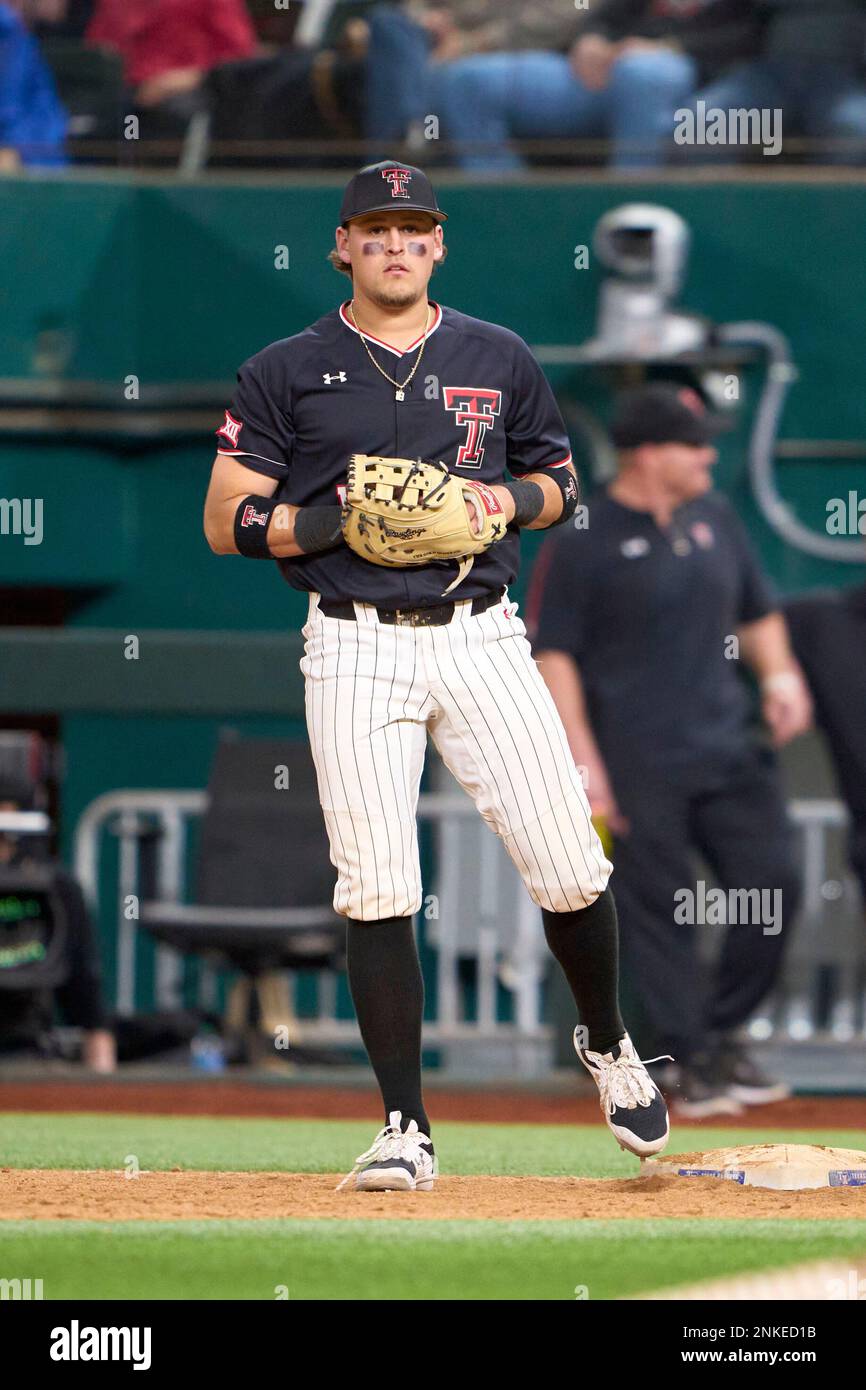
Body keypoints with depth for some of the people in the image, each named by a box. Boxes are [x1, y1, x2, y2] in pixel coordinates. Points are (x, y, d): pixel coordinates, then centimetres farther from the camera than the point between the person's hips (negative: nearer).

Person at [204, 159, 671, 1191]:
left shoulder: (499, 361, 11)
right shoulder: (288, 372, 5)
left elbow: (561, 481, 20)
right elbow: (228, 522, 3)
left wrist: (512, 501, -3)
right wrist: (332, 520, -13)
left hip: (480, 635, 1)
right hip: (356, 649, -1)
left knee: (569, 869, -3)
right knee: (376, 892, -8)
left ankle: (606, 1046, 26)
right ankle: (405, 1129, -1)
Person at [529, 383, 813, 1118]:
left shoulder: (714, 517, 11)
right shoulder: (582, 542, -7)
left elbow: (758, 610, 22)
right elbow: (554, 653, -8)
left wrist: (779, 675, 2)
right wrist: (584, 760, -15)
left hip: (729, 749, 6)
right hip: (639, 766, -6)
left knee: (774, 884, -1)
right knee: (658, 911, -2)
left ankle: (723, 1032, 16)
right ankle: (695, 1060, 8)